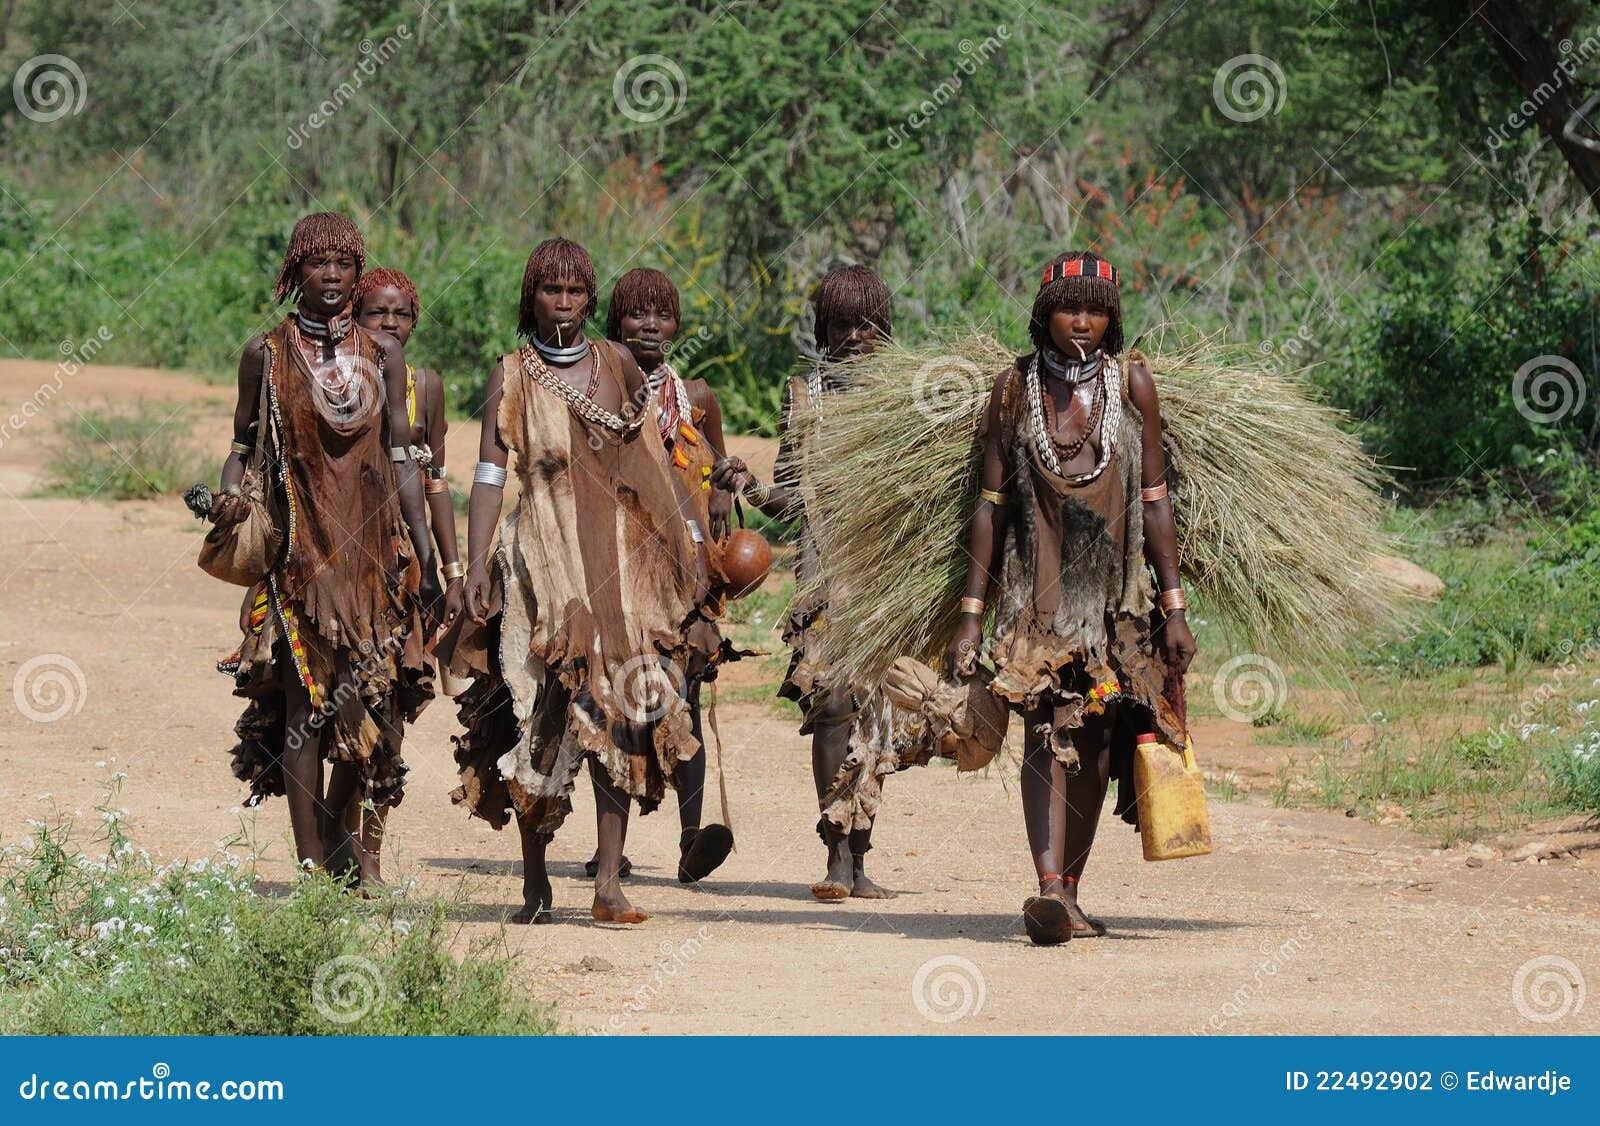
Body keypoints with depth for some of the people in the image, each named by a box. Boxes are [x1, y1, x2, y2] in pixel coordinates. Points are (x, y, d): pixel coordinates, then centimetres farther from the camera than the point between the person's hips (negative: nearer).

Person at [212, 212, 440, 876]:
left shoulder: (381, 354, 8)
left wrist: (424, 556, 5)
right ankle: (312, 863, -3)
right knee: (306, 703, -6)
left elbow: (402, 459, 9)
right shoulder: (268, 354, 2)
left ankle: (336, 823, 26)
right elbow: (243, 444, 8)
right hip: (299, 548, -2)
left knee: (368, 701, -1)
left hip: (374, 545, 2)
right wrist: (230, 492, -15)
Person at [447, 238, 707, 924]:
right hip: (546, 560, -2)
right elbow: (490, 473, -2)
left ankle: (609, 885, -9)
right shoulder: (512, 377, 3)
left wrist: (688, 533, 12)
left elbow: (654, 458, 18)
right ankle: (535, 884, 6)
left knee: (620, 715, -7)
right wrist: (475, 565, -11)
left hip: (625, 558, 2)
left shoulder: (616, 365, 10)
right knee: (541, 721, -4)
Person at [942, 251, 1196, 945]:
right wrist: (971, 616, 0)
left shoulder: (1130, 383, 3)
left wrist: (1173, 606, 0)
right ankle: (1048, 889, -29)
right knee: (1049, 731, -17)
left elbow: (1155, 501, 4)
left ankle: (1068, 893, 17)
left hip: (1116, 593, 2)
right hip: (1038, 590, -2)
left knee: (1096, 744, 5)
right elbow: (991, 504, 4)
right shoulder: (1015, 387, 2)